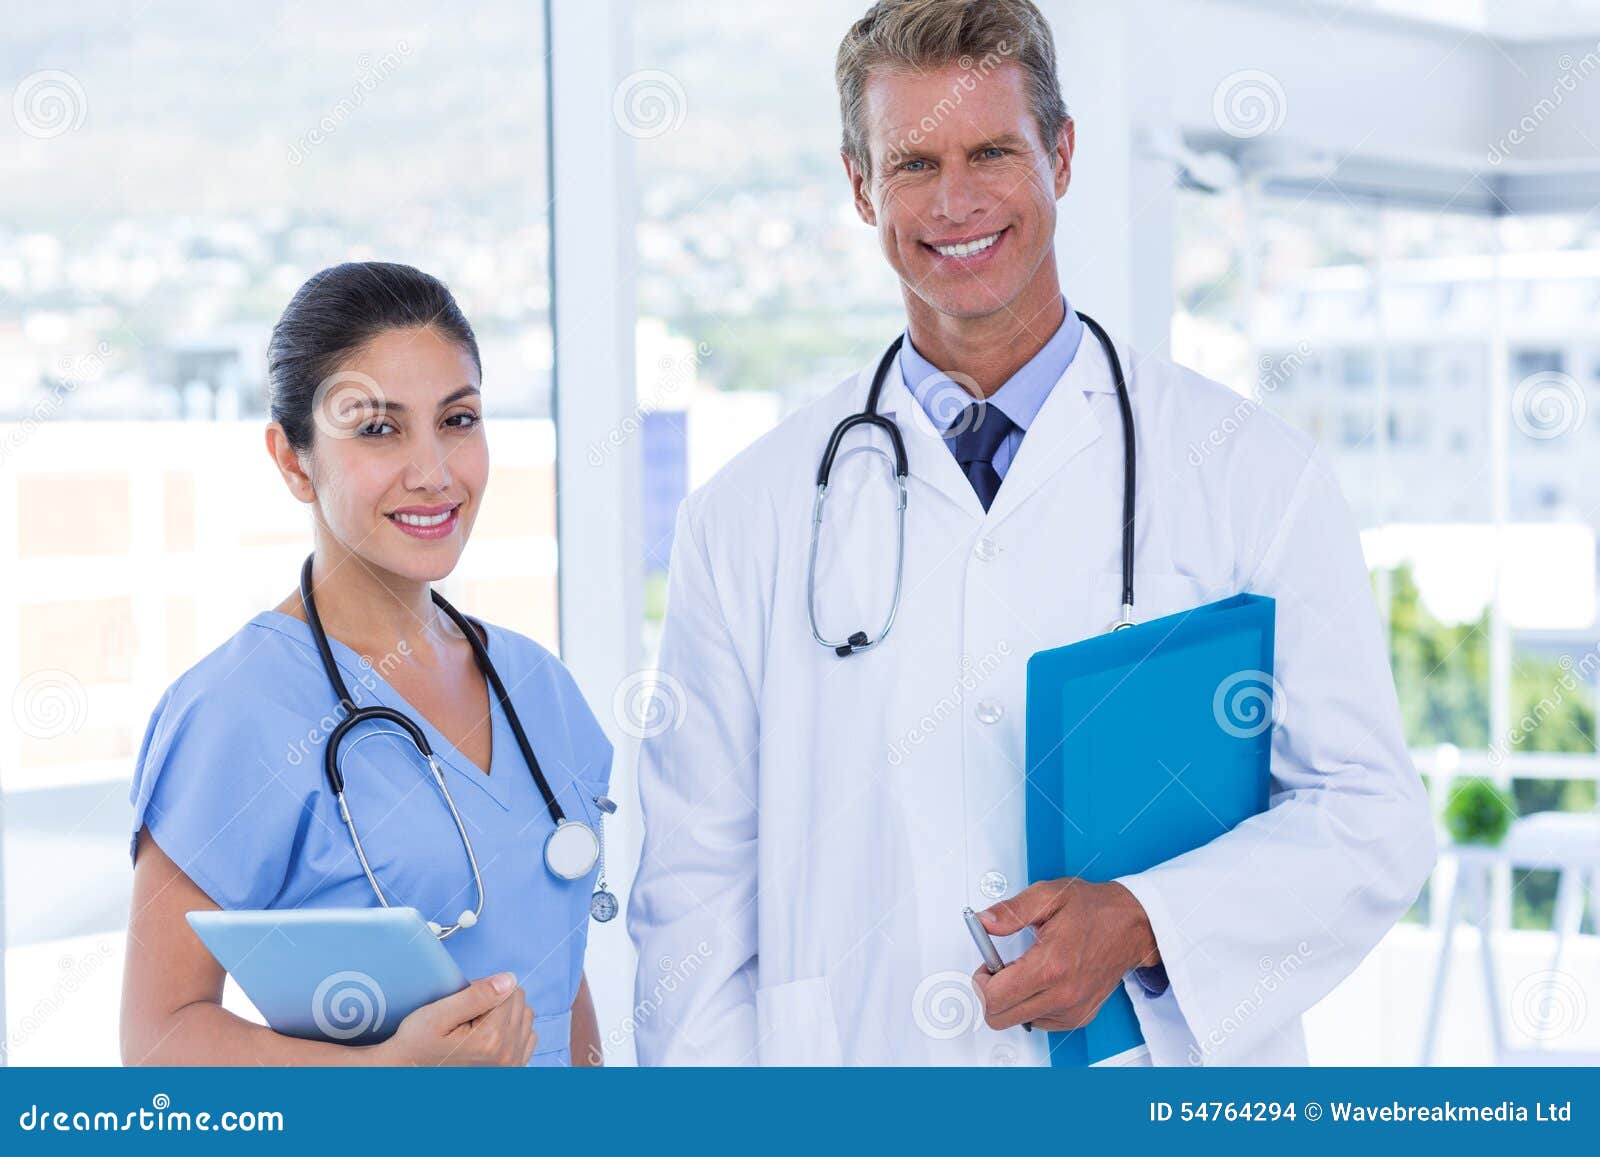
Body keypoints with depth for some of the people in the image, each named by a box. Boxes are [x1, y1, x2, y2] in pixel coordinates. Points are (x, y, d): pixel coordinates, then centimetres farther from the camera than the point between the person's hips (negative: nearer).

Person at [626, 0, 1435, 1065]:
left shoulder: (1252, 473, -2)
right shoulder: (746, 516, 1)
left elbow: (1373, 817, -4)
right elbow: (697, 890, 2)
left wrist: (1142, 925, -18)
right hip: (853, 1075, 1)